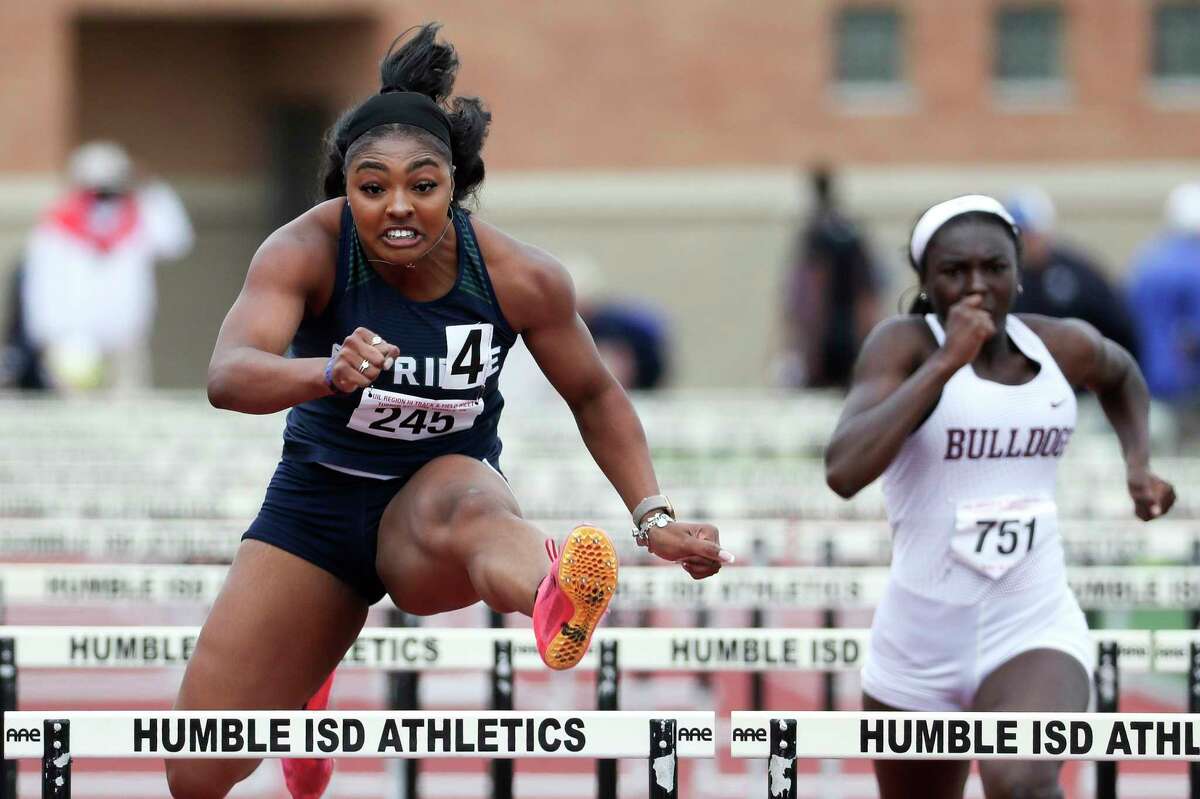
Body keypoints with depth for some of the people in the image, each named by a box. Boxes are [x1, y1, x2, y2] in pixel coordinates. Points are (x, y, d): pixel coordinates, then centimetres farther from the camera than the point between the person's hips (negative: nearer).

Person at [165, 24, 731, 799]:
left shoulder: (520, 278, -15)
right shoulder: (307, 251, -21)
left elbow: (595, 396, 2)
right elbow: (227, 374, -37)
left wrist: (653, 517, -10)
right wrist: (329, 372, -58)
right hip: (320, 504, 1)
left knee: (466, 507, -41)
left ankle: (554, 605, -79)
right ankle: (303, 706, 39)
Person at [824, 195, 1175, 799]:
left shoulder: (1064, 346, 1)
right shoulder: (904, 344, -11)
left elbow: (1120, 375, 28)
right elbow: (843, 472, -28)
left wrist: (1138, 462, 12)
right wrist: (944, 362, -27)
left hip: (1035, 631, 1)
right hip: (917, 650, -1)